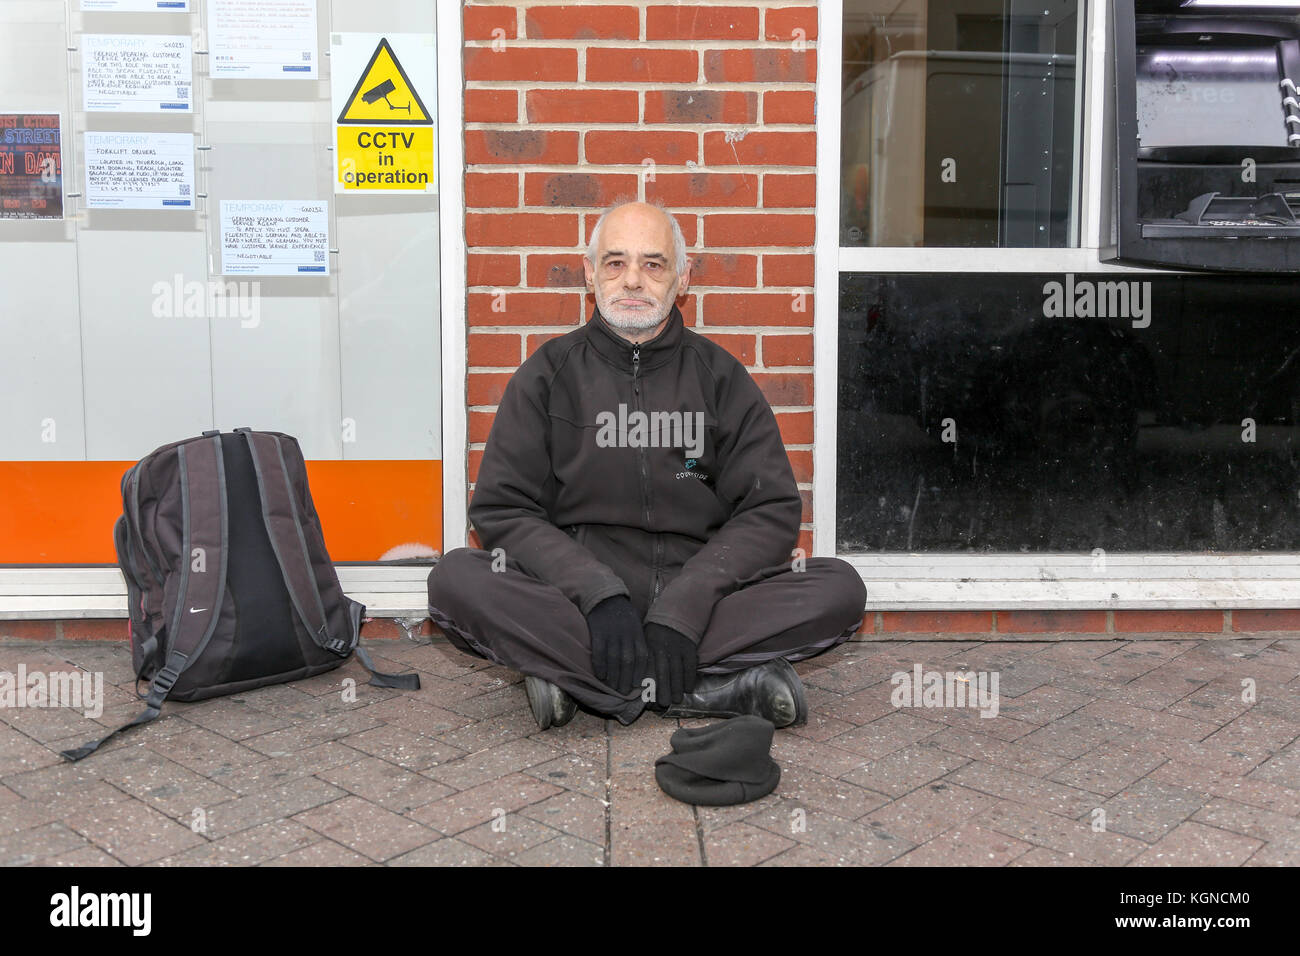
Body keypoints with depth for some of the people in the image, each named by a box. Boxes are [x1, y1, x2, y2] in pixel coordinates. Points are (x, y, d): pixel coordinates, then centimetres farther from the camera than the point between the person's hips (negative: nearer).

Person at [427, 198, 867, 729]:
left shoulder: (719, 376, 10)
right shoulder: (548, 373, 8)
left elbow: (771, 509, 2)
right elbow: (501, 509, 1)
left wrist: (683, 608, -14)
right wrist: (597, 592, -16)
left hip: (698, 600, 1)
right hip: (574, 601, 0)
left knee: (840, 589, -22)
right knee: (454, 581, -28)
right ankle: (716, 688, -29)